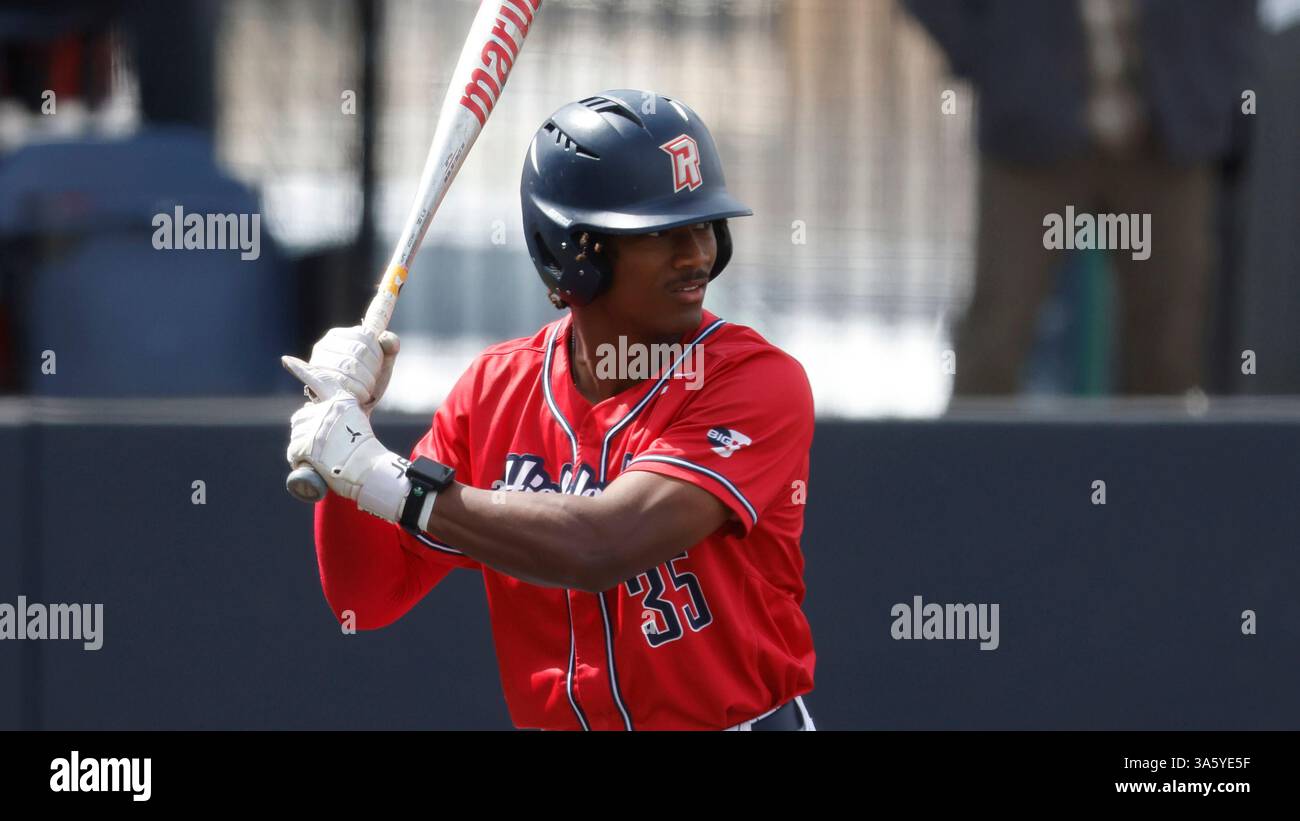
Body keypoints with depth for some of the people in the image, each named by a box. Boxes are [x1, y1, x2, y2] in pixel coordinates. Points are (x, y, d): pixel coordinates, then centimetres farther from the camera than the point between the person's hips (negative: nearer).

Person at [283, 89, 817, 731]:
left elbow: (601, 547, -23)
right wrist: (341, 420, -7)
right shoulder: (498, 386, 5)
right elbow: (368, 598, 6)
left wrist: (384, 479, -20)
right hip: (556, 724, 4)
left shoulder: (758, 383, -11)